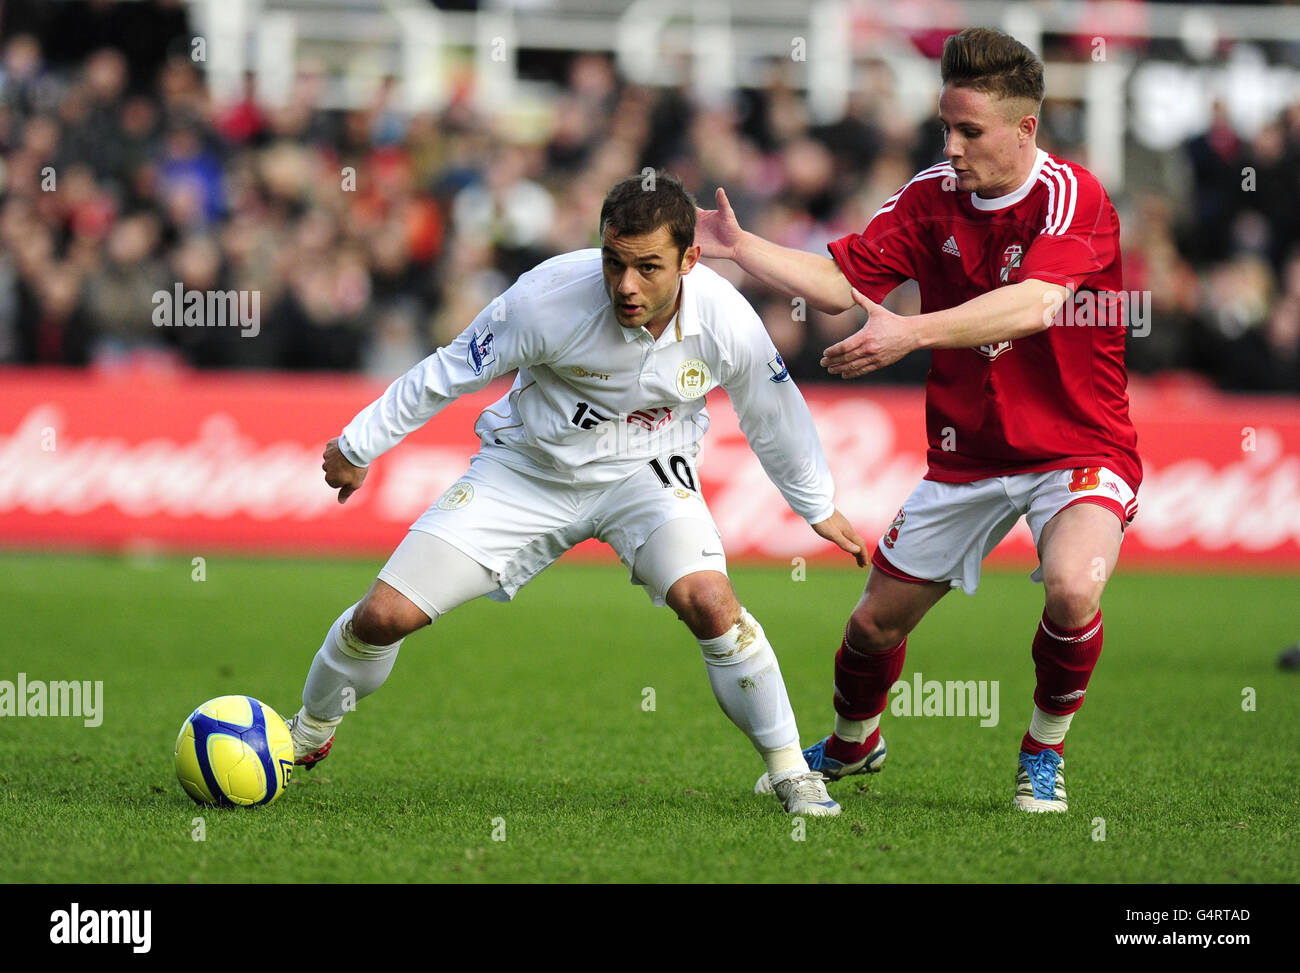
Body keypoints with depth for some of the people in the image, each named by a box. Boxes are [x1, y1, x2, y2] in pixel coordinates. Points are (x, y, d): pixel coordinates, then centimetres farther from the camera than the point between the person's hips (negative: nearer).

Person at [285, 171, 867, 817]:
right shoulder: (549, 297, -29)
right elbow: (451, 371, -13)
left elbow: (774, 413, -1)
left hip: (645, 471, 0)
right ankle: (307, 735, 22)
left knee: (708, 601, -29)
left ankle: (791, 772, -10)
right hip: (529, 467, 0)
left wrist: (818, 507, 12)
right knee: (385, 614, -8)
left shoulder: (725, 322, -23)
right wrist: (358, 447, -3)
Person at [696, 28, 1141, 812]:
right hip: (968, 453, 5)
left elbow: (1034, 304, -35)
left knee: (1072, 587, -32)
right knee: (877, 620, 9)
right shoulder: (932, 197, -2)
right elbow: (841, 281, 0)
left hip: (1079, 450, -5)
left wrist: (912, 332, -44)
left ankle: (1044, 756, -5)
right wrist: (739, 246, -12)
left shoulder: (1071, 197, -19)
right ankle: (852, 746, 43)